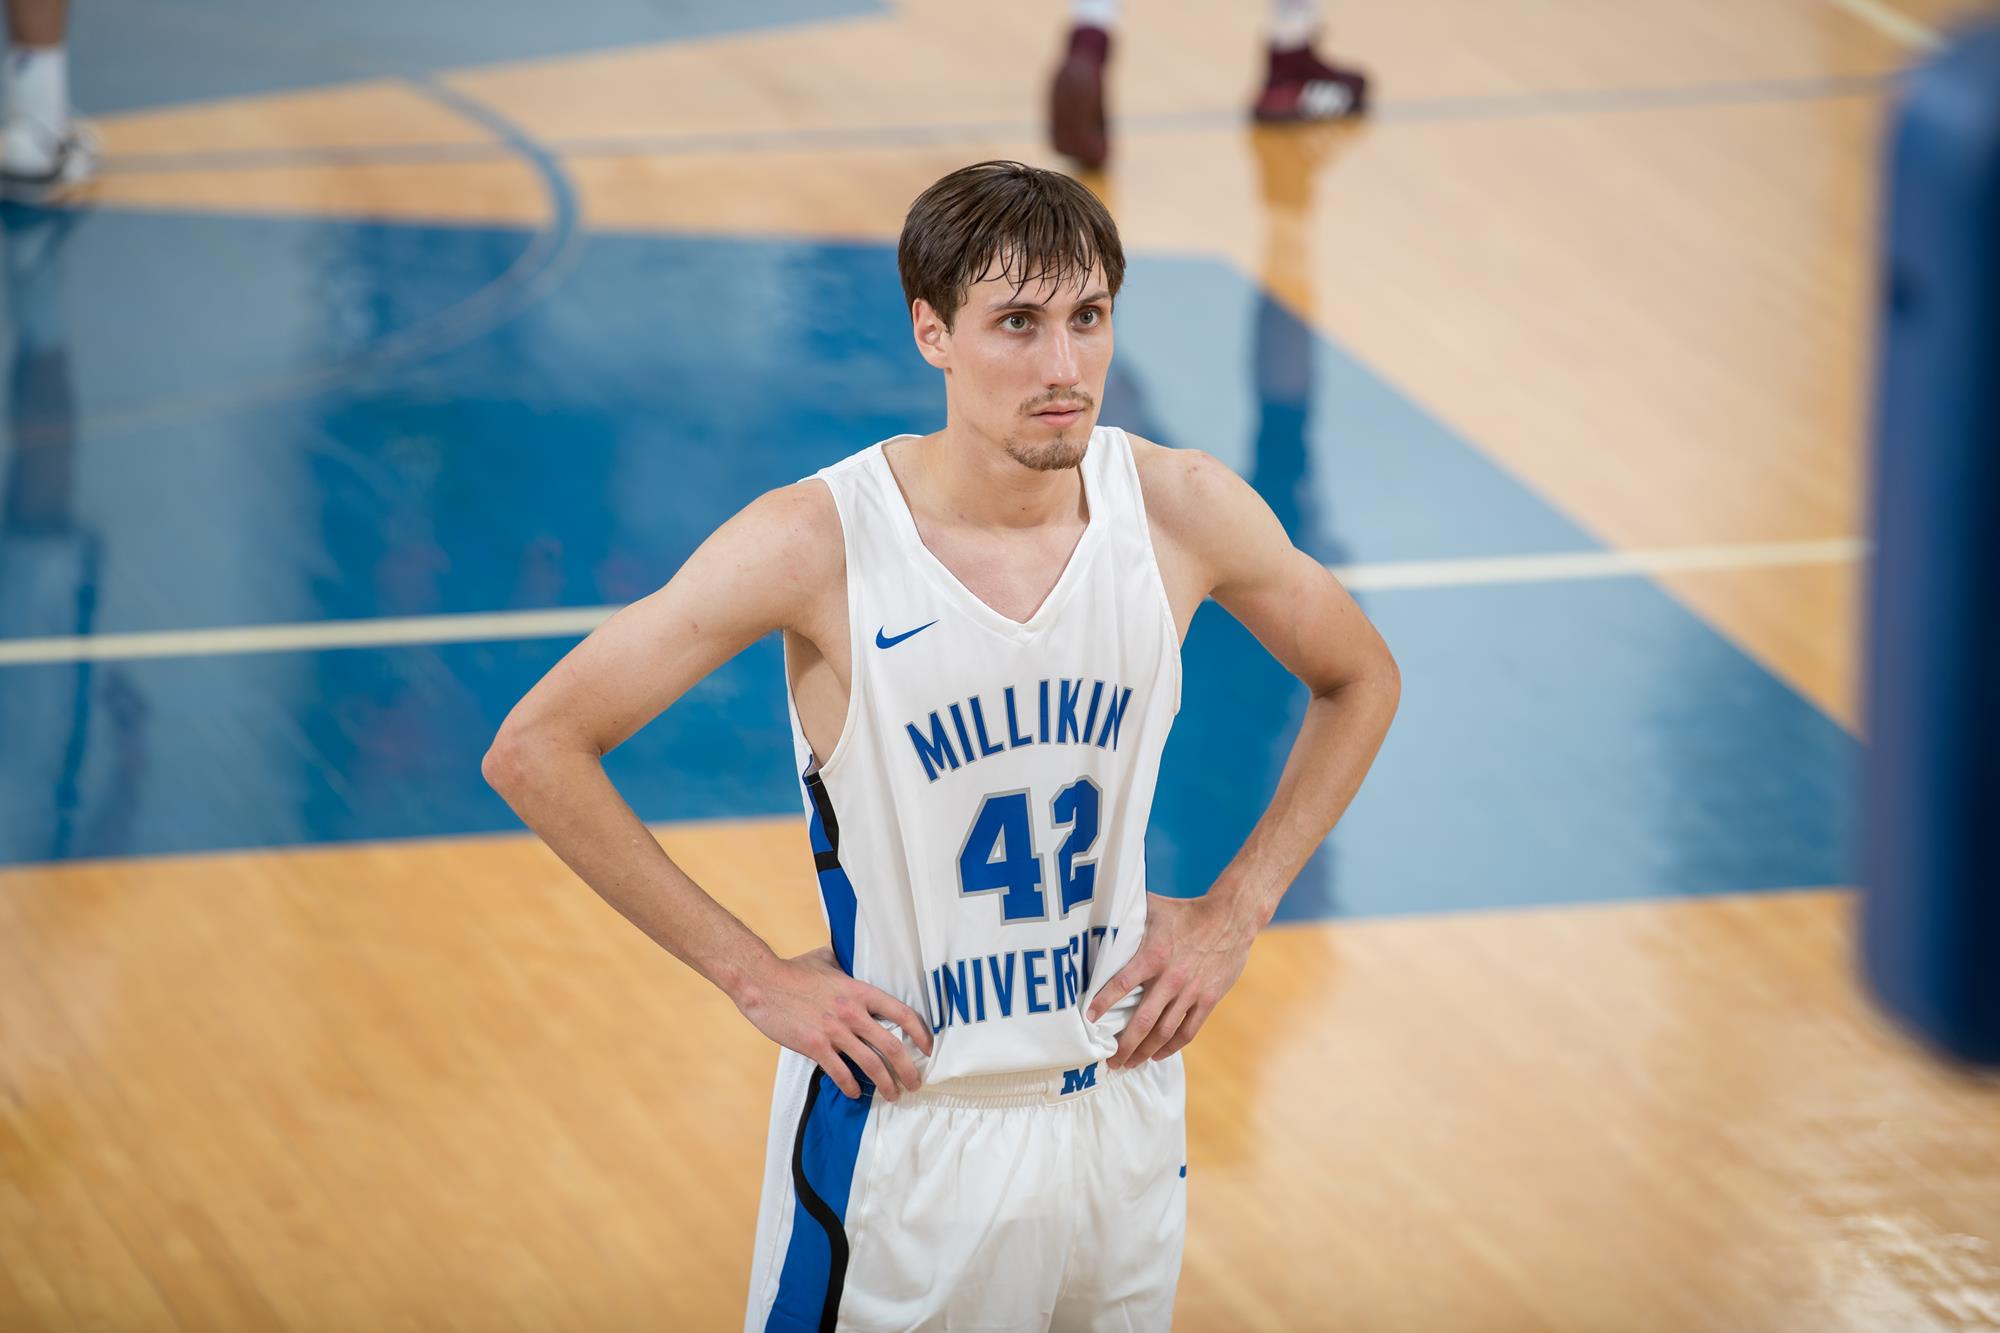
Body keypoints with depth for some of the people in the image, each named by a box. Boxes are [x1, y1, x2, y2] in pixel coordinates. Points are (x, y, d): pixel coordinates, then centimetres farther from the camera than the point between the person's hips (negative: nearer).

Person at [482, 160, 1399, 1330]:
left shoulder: (1183, 510, -9)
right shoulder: (819, 544, -20)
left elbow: (1360, 681, 11)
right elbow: (536, 749, -14)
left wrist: (1236, 915, 2)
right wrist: (754, 974, -14)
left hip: (1122, 1112, 4)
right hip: (903, 1135, -4)